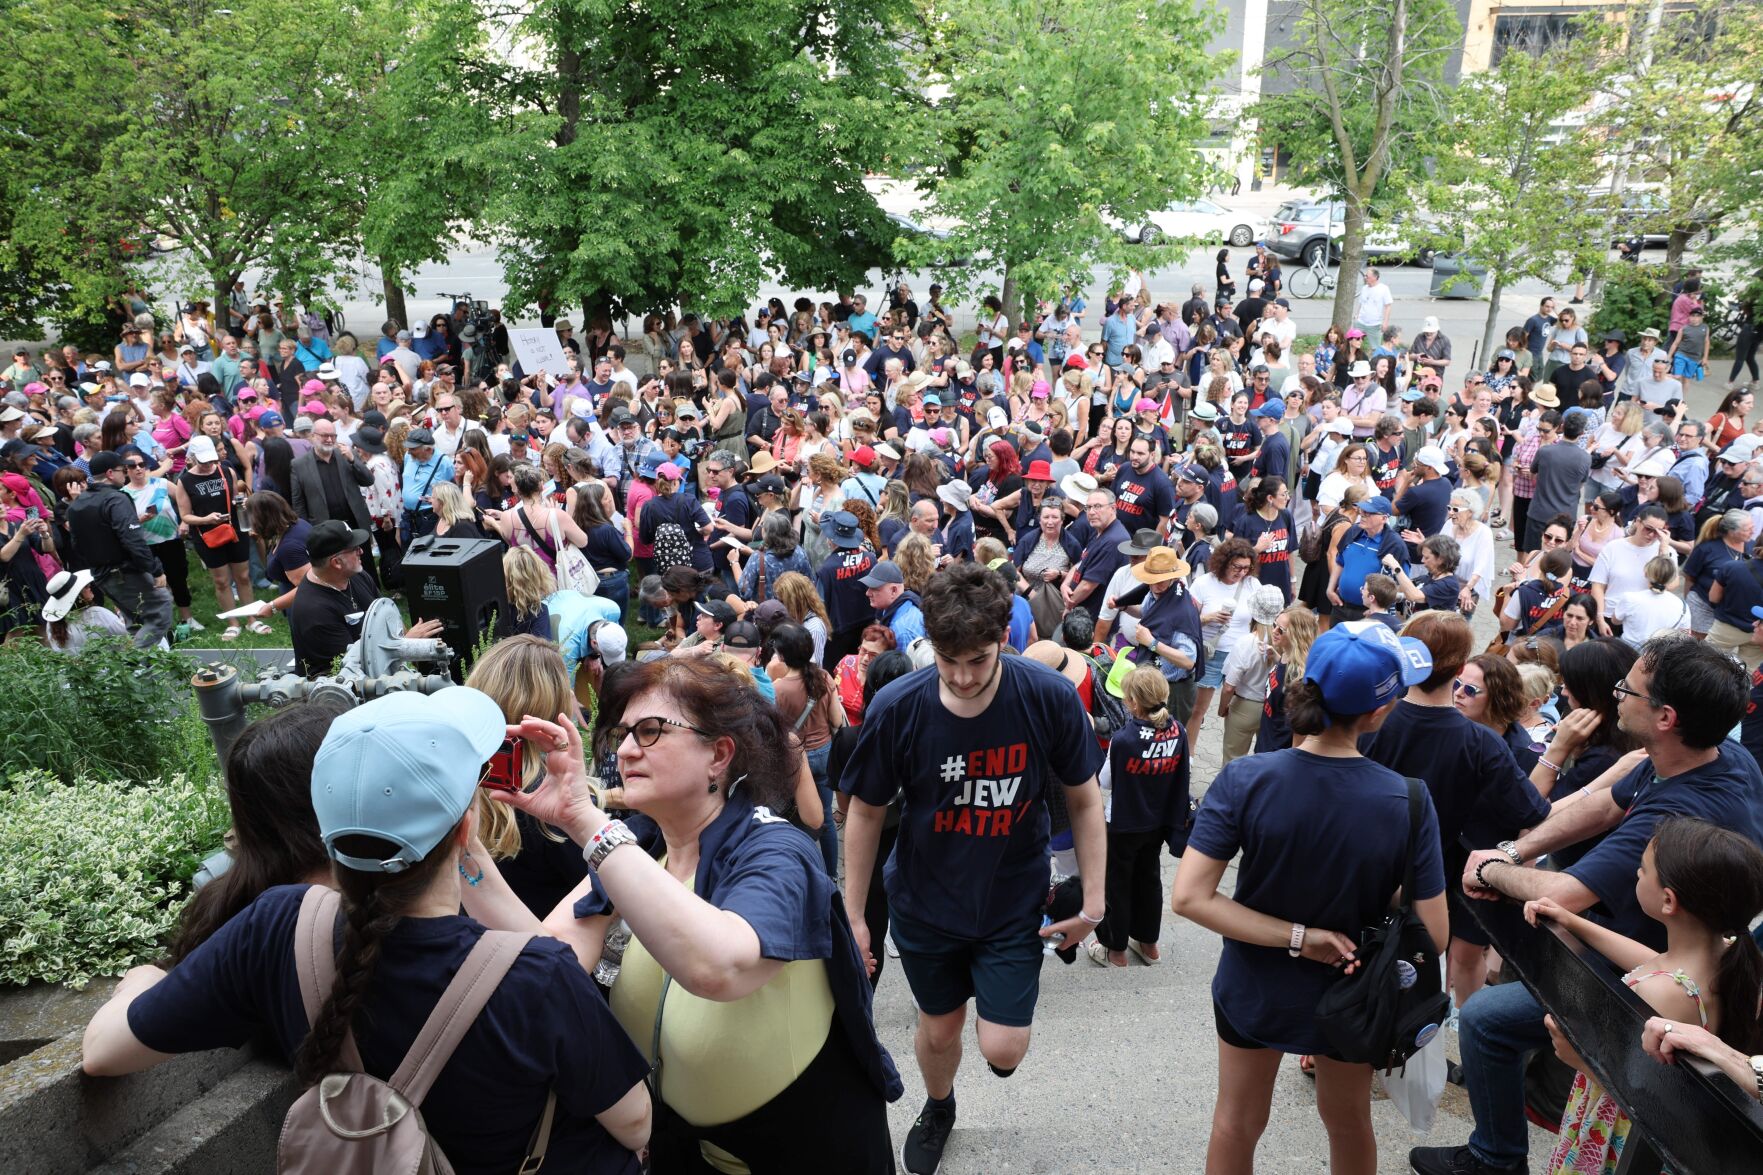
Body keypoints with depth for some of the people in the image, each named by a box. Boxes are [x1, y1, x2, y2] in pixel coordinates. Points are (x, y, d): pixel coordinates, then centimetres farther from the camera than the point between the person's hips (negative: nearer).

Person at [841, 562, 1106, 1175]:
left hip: (1013, 900, -1)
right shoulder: (896, 708, -21)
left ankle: (1001, 1000, 32)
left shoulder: (1050, 697, -21)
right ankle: (938, 1107, 53)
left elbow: (1084, 799, -6)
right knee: (939, 1029, 19)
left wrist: (1093, 899, -5)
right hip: (925, 901, 1)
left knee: (1003, 1050, -5)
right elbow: (866, 811, -7)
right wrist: (853, 915, -2)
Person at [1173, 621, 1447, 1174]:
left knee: (1237, 1125, 25)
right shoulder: (1408, 802, -26)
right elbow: (1432, 935, -21)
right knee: (1349, 1125, 31)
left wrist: (1297, 936, -22)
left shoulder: (1245, 780, -26)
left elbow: (1189, 896, -28)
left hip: (1253, 989, 0)